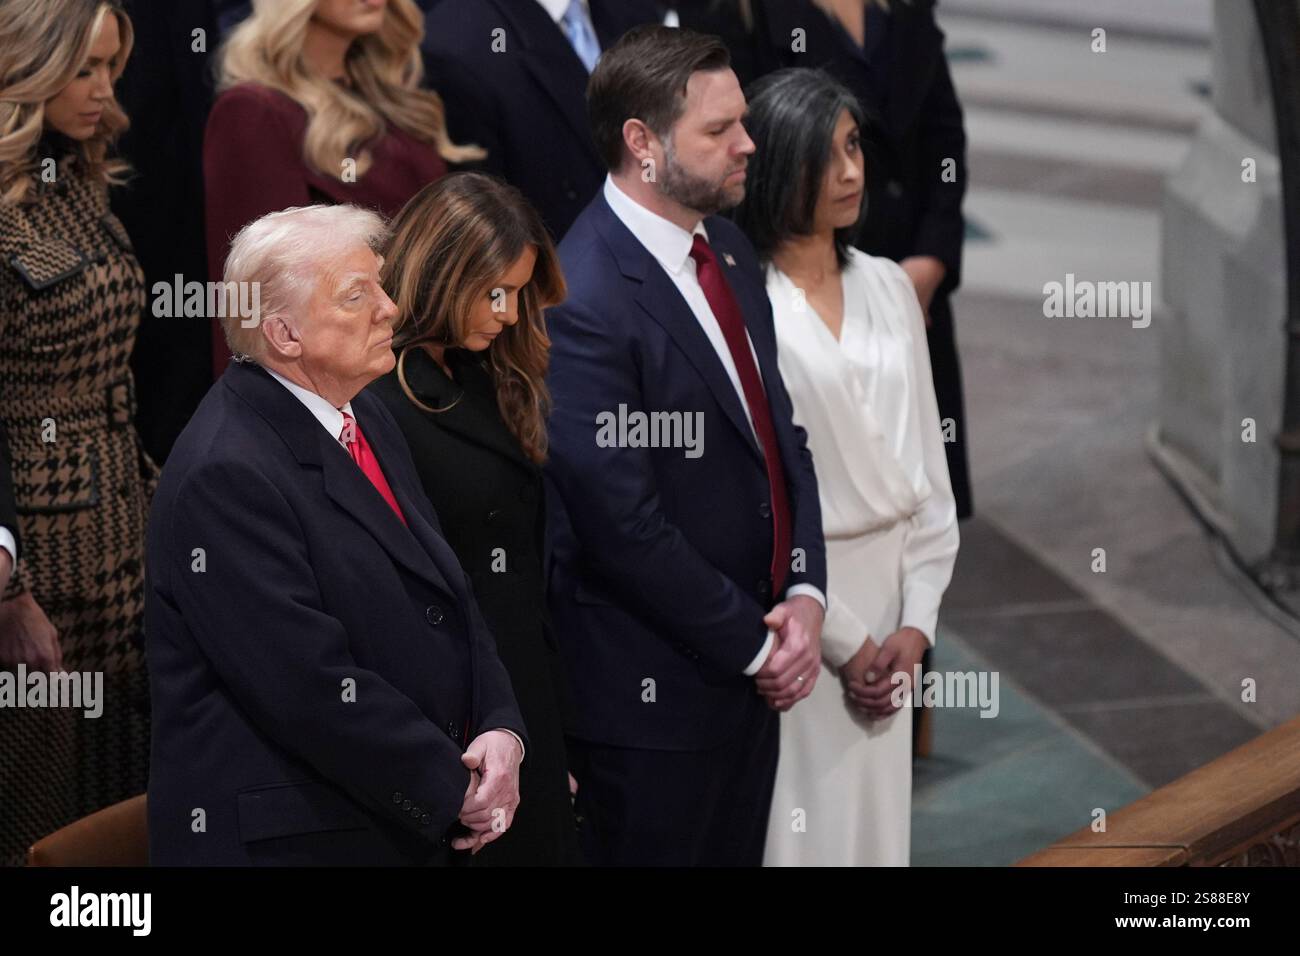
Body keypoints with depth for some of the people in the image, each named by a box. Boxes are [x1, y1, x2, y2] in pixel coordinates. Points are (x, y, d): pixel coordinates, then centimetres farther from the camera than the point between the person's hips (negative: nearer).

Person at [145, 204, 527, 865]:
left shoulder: (366, 421, 11)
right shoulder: (224, 475, -19)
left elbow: (450, 600, 14)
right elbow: (309, 685, -22)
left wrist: (499, 729, -3)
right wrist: (453, 790, -15)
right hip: (296, 838, -8)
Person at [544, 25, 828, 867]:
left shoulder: (728, 252, 6)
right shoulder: (582, 303, -22)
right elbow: (625, 526, -22)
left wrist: (804, 596, -3)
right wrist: (757, 647, -13)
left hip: (753, 667, 8)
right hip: (654, 691, -8)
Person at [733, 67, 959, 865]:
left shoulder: (888, 288, 8)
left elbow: (927, 464, 9)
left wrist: (917, 620, 0)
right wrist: (844, 639, -9)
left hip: (886, 590, 5)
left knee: (880, 819, 8)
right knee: (805, 825, -3)